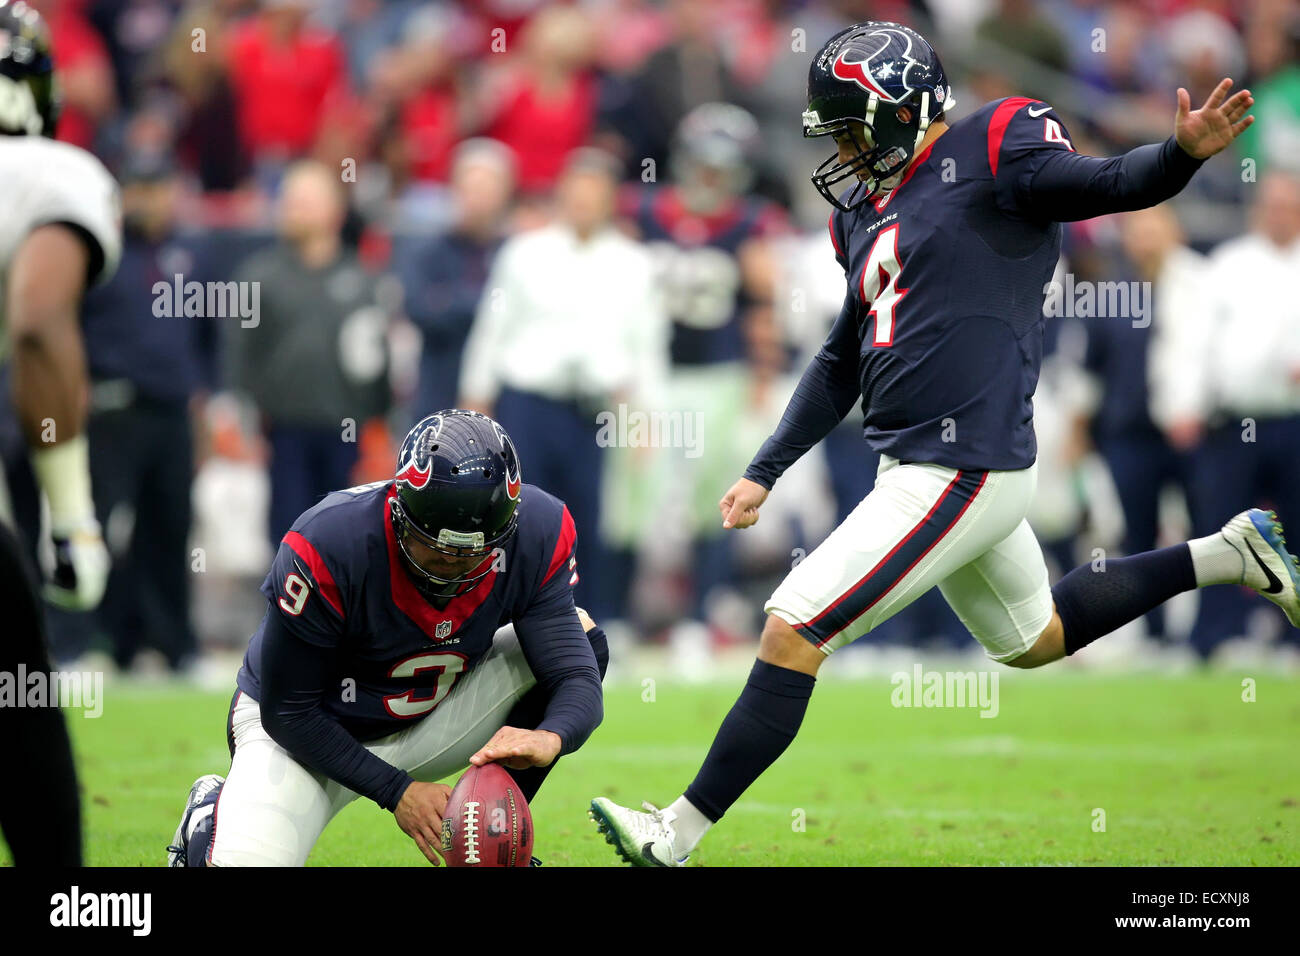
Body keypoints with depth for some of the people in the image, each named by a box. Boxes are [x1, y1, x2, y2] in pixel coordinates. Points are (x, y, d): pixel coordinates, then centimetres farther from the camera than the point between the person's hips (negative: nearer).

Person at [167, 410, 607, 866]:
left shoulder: (540, 535, -21)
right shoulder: (329, 546, -32)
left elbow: (576, 676, -21)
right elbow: (288, 713, -22)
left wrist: (548, 738, -45)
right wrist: (396, 790, -27)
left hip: (430, 720, 4)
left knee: (582, 635, -16)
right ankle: (209, 819, 11)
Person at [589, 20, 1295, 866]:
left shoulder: (990, 152, -9)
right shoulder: (869, 208, 17)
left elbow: (1106, 186, -22)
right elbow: (844, 364, 25)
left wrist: (1184, 152, -43)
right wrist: (764, 473, 23)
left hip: (962, 472, -10)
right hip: (924, 468, 10)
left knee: (794, 633, -10)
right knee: (1031, 640, 26)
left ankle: (677, 835, -4)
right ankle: (1229, 557, 32)